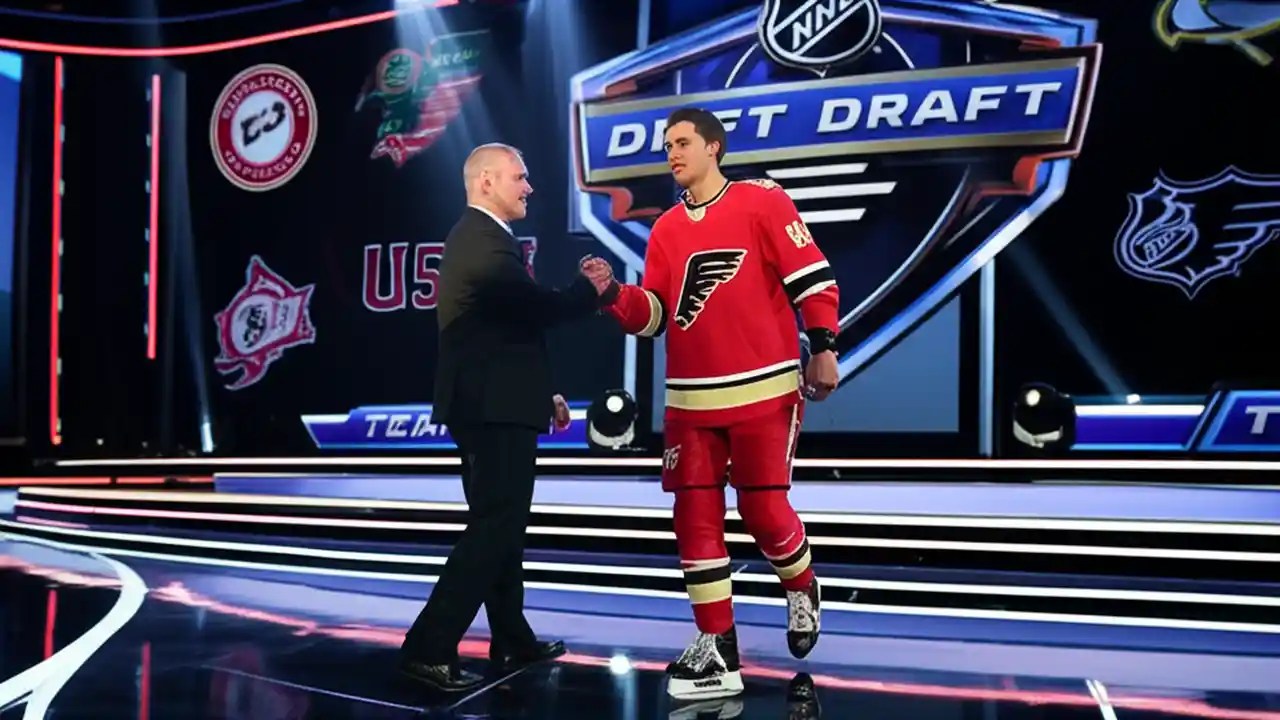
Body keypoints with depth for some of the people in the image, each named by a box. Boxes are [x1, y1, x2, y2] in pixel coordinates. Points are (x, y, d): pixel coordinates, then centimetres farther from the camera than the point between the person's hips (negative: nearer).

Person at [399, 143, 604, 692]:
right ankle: (428, 647, -5)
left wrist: (542, 394, 20)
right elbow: (543, 308, -21)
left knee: (500, 524, 16)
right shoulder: (486, 241, -16)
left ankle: (513, 642, 27)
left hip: (485, 403, 11)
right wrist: (594, 288, -2)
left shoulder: (473, 237, 18)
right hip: (494, 406, -11)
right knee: (495, 527, -8)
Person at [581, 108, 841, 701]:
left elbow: (812, 277, -4)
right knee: (696, 516, 2)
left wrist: (822, 348, -10)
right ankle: (717, 650, 12)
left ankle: (802, 590, 33)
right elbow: (652, 316, 10)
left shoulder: (763, 202, -2)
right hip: (692, 398, 5)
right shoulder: (666, 229, 13)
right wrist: (615, 295, -8)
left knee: (763, 508, -1)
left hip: (764, 389, -5)